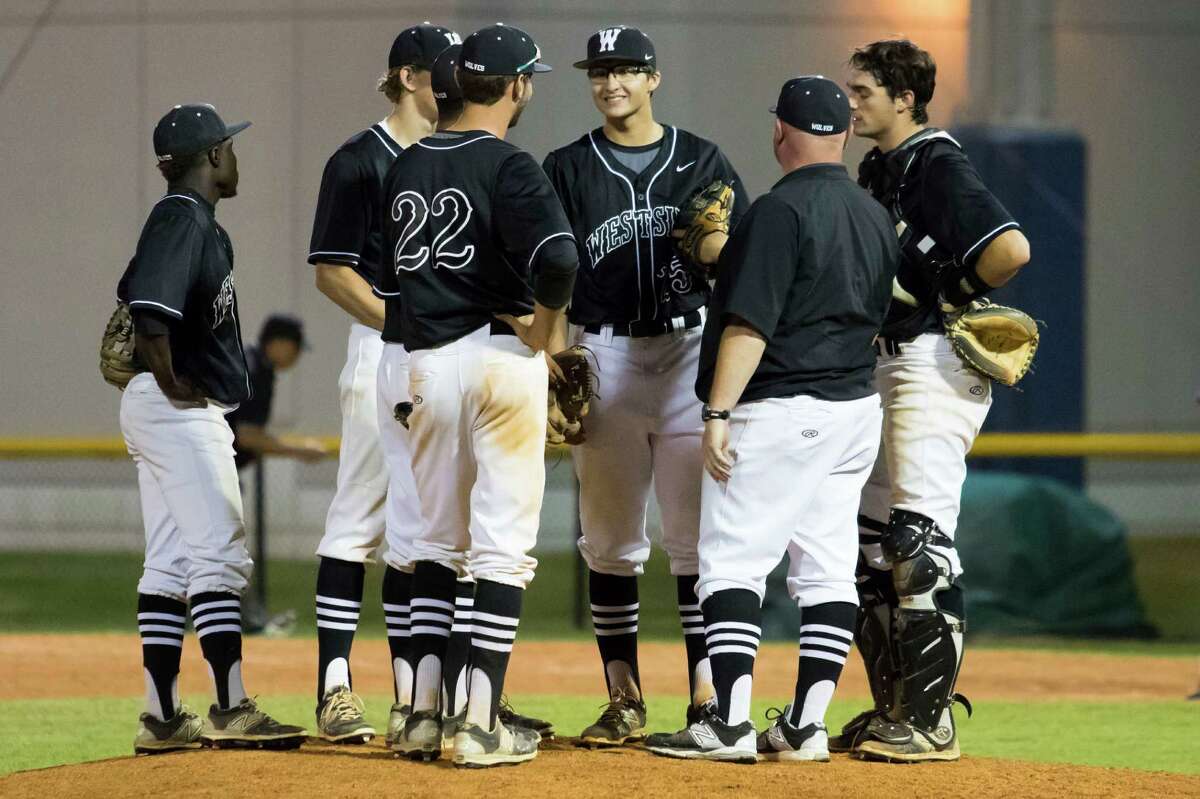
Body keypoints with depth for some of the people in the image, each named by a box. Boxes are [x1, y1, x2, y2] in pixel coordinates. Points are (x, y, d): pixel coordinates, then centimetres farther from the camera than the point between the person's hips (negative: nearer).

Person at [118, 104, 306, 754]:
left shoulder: (193, 221, 16)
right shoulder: (184, 219, -14)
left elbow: (135, 293, 27)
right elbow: (149, 310, -28)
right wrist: (171, 381, -18)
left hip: (186, 408, 10)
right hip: (181, 409, -10)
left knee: (171, 564, 9)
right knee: (219, 556, -11)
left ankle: (162, 719, 9)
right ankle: (231, 711, -13)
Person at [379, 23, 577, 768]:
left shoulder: (407, 166, 11)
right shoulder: (509, 167, -11)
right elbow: (558, 258, -27)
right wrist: (542, 326, -10)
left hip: (420, 363, 6)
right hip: (498, 355, -6)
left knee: (437, 539, 16)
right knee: (502, 542, -1)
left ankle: (422, 713, 11)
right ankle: (482, 724, -4)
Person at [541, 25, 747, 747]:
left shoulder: (702, 161, 8)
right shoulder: (568, 170, 8)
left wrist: (718, 243, -16)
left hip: (689, 351, -1)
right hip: (604, 356, 1)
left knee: (697, 536, -4)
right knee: (610, 539, 4)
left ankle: (708, 698, -2)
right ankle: (624, 700, 9)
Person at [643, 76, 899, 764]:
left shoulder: (782, 210, -14)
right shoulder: (876, 217, 11)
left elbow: (749, 322, -19)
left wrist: (719, 411, -18)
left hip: (779, 411, -8)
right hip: (857, 409, 8)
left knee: (734, 563, -6)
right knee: (827, 570, 7)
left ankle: (730, 725, -12)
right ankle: (807, 727, 7)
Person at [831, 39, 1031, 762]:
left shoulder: (940, 168, -13)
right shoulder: (876, 173, 16)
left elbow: (1011, 249, -27)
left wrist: (950, 298, -12)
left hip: (935, 363, -10)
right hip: (885, 365, 10)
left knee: (920, 540, -12)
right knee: (871, 540, 11)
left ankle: (931, 722, -10)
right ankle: (893, 710, 17)